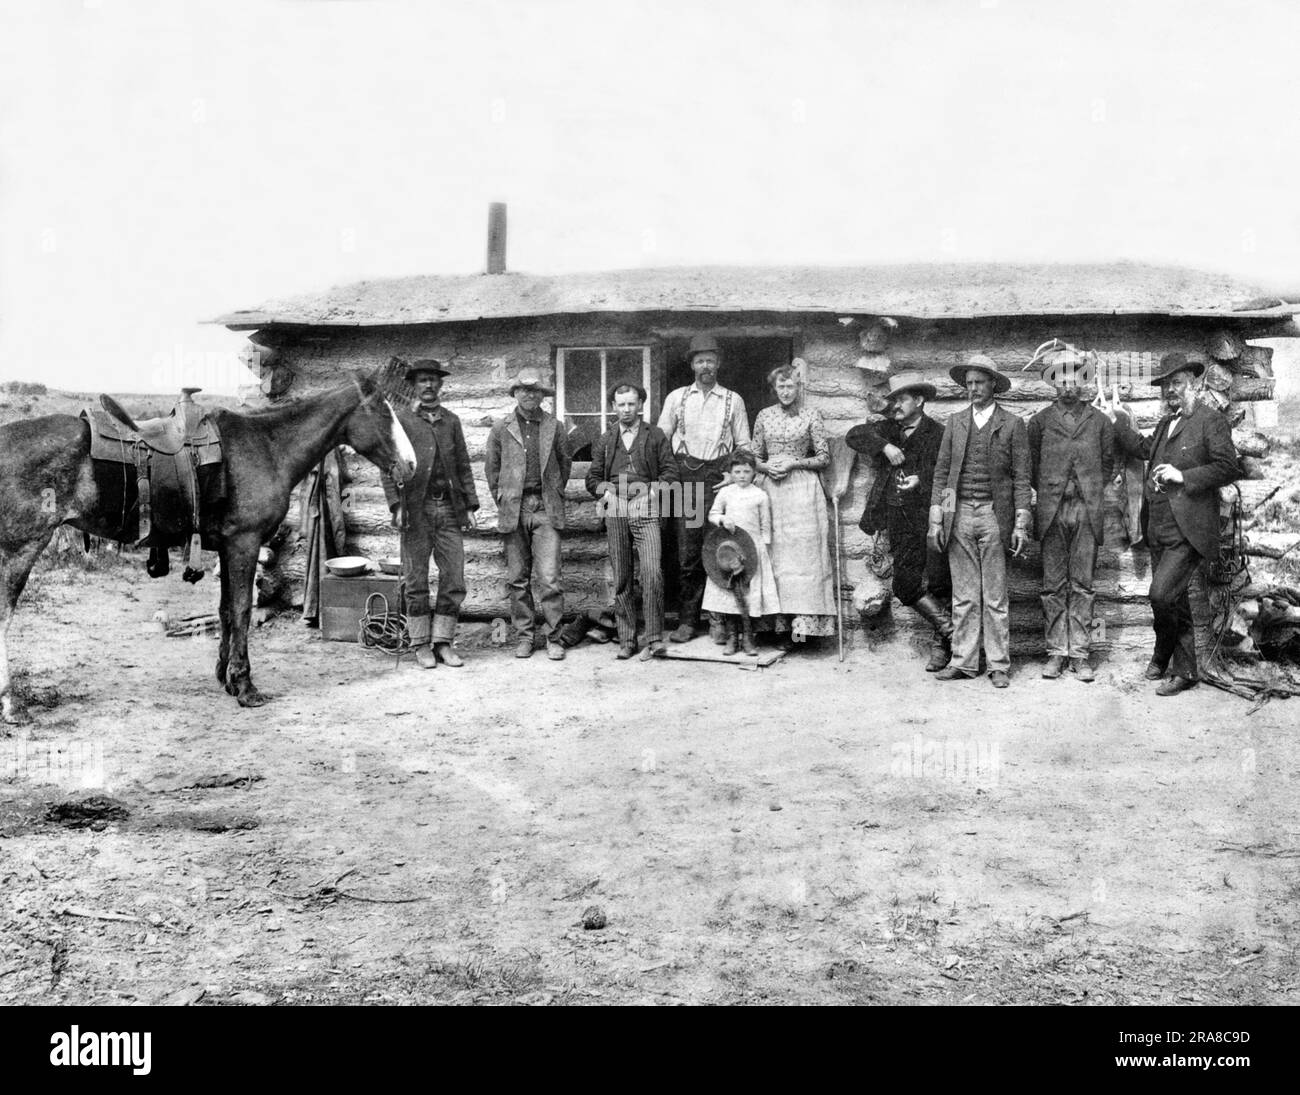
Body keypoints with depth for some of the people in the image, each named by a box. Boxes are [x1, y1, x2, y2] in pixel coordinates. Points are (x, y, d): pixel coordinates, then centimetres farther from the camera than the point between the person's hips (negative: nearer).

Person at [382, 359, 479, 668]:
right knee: (417, 581, 2)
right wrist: (395, 505, -10)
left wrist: (470, 506, 7)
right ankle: (421, 645, 11)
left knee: (454, 581, 1)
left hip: (450, 507, 3)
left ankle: (443, 643, 10)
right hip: (417, 509, -3)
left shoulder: (451, 420, 15)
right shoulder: (400, 419, 4)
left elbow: (463, 466, 15)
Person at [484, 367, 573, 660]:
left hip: (546, 507, -1)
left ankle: (554, 638, 1)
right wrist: (501, 497, 11)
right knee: (517, 578, 4)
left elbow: (565, 462, 19)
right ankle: (523, 637, 14)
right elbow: (491, 467, 16)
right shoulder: (501, 429, 7)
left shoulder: (554, 427, 7)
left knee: (549, 577, -7)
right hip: (514, 508, 1)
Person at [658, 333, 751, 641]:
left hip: (718, 477, 0)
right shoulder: (676, 397, 12)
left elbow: (744, 445, 11)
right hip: (684, 477, 0)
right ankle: (687, 621, -1)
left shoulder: (733, 400, 11)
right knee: (687, 552, -4)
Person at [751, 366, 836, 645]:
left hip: (802, 488, -3)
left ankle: (804, 620, -11)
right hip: (772, 489, 3)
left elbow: (824, 457, 3)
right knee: (775, 553, 0)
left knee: (803, 549, -9)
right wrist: (767, 467, -6)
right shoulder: (764, 416, 11)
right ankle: (778, 617, 4)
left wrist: (794, 463, -9)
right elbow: (754, 457, 14)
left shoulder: (811, 416, 3)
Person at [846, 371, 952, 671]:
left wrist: (921, 482, -24)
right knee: (905, 585, 7)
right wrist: (884, 446, -9)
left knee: (937, 584, -4)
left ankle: (941, 645, 10)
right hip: (899, 520, 6)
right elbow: (855, 435, 5)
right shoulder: (890, 430, 13)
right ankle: (949, 629, 21)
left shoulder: (938, 434, -5)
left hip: (928, 517, -6)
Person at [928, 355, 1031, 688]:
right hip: (959, 514, 3)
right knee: (963, 597, 6)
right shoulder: (955, 422, 11)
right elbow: (941, 473, 10)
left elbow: (1021, 478, 1)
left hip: (994, 515, -3)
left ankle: (998, 665, 9)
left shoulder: (1013, 425, 3)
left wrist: (1021, 525, -6)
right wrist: (936, 519, 2)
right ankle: (963, 661, 12)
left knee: (995, 598, 1)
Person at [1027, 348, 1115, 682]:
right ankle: (1056, 651, 7)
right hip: (1052, 512, 0)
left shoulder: (1100, 421, 10)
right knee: (1053, 585, 1)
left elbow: (1107, 463, 16)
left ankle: (1080, 652, 6)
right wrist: (1048, 494, 9)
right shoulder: (1040, 421, 8)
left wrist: (1092, 493, 10)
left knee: (1082, 585, 1)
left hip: (1088, 512, 0)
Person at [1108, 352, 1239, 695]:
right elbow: (1144, 449, 30)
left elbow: (1228, 467, -12)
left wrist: (1183, 476, -17)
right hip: (1159, 531, 8)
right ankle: (1184, 671, 23)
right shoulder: (1165, 424, 18)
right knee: (1175, 601, 13)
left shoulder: (1211, 421, -5)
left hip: (1188, 532, -8)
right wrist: (1118, 419, 28)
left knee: (1161, 594, -17)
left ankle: (1163, 656, 4)